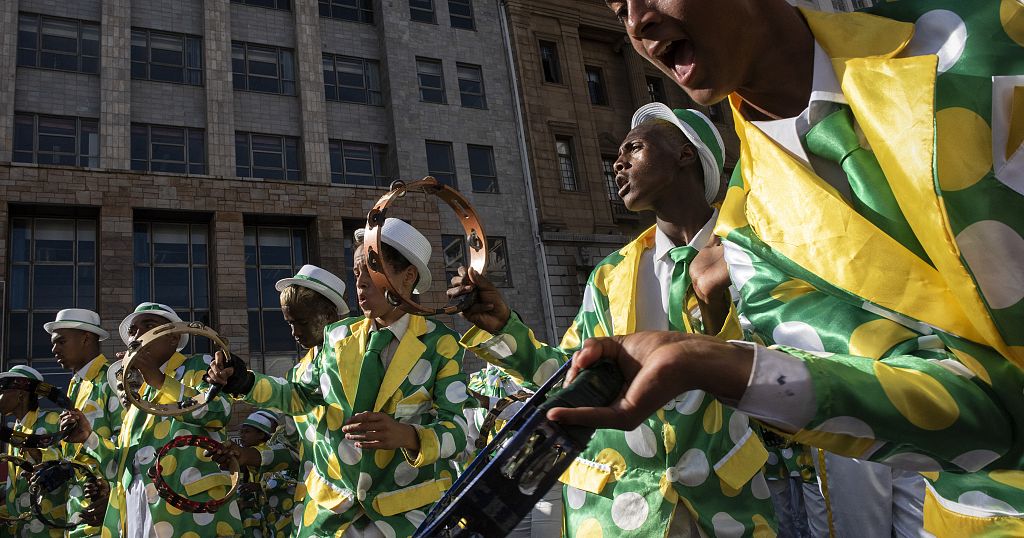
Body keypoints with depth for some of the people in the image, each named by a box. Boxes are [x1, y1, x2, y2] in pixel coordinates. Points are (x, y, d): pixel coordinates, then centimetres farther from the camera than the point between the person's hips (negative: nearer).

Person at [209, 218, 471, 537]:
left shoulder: (441, 344, -10)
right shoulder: (337, 336, 3)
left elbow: (455, 430, -15)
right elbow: (304, 397, 14)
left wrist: (406, 436, -35)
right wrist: (246, 383, -3)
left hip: (408, 510, -3)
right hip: (330, 504, 4)